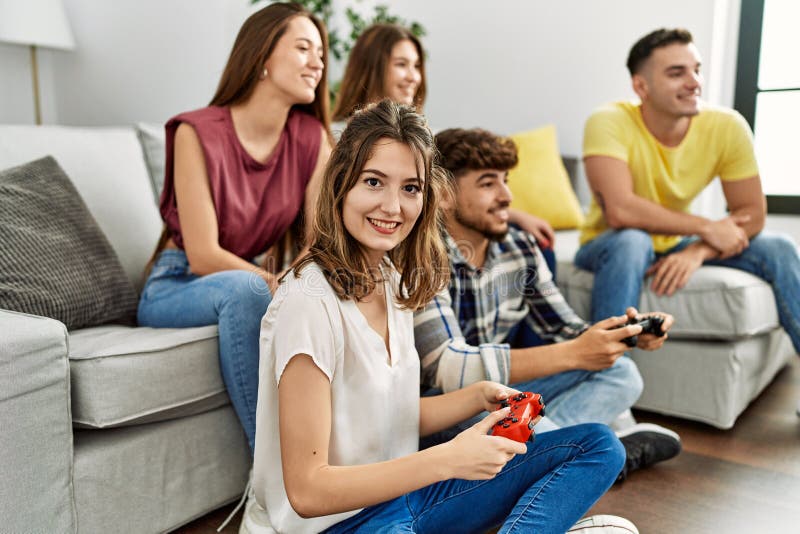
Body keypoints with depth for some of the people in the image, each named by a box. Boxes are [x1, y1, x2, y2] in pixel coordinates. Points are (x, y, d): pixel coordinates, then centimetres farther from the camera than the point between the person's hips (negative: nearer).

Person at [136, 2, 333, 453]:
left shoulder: (311, 137, -3)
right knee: (243, 289, -37)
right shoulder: (198, 133, -16)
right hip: (176, 288, -4)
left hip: (253, 279, 4)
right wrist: (278, 283, -29)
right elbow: (203, 256, -20)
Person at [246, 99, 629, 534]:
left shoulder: (393, 280, 4)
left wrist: (481, 396, -2)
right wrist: (448, 459, -23)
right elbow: (306, 490, -20)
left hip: (403, 491, 9)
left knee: (599, 446, 0)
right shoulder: (308, 302, -22)